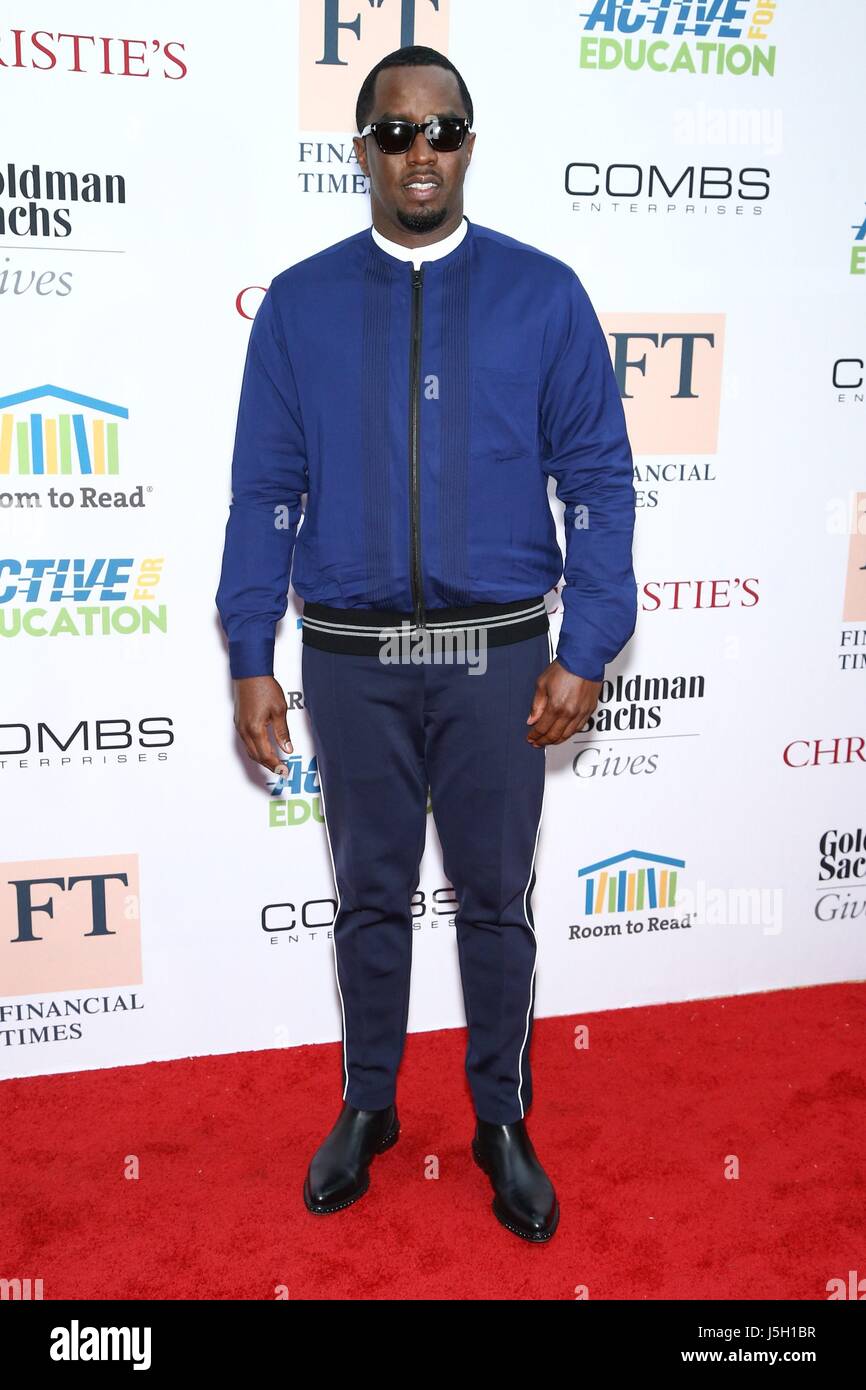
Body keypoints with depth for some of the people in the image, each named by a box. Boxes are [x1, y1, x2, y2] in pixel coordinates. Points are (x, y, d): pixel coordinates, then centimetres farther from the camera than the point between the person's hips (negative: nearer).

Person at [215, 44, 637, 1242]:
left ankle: (502, 1121, 30)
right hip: (351, 659, 1)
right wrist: (251, 663, -2)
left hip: (498, 654, -1)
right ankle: (367, 1107, 35)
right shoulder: (299, 304, 2)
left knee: (496, 898, 11)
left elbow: (599, 481, -1)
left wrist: (584, 652, -7)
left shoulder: (543, 294, -1)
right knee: (371, 895, 15)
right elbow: (264, 493, 2)